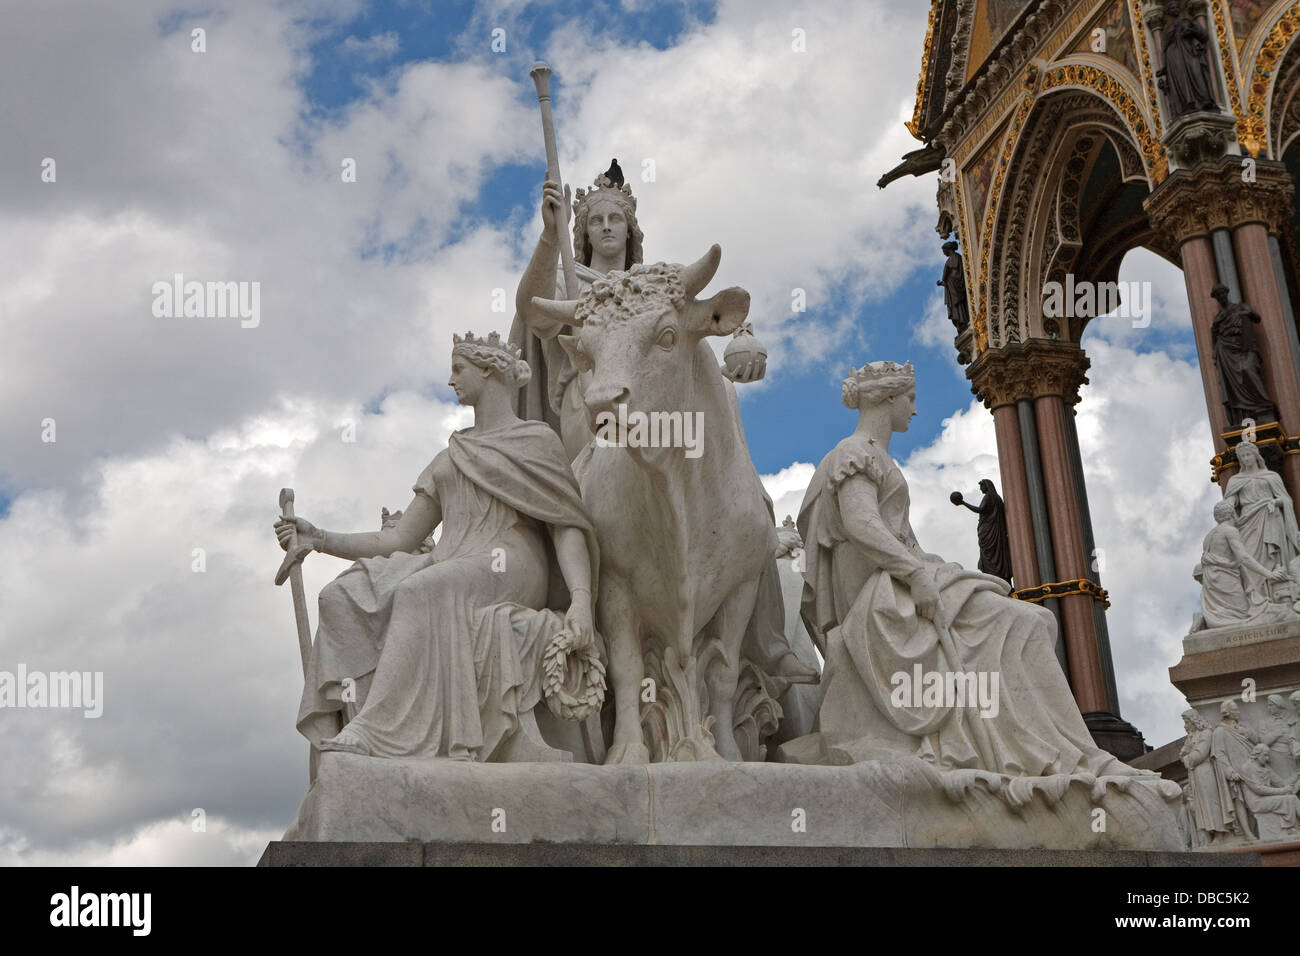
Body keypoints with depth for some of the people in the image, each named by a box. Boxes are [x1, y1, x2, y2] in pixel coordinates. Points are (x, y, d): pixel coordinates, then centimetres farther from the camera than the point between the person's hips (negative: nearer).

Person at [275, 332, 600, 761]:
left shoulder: (535, 440, 11)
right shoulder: (448, 460, 29)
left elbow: (567, 529, 0)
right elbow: (398, 540, 21)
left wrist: (581, 599, -17)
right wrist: (322, 539, 9)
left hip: (508, 567, -6)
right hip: (449, 564, 6)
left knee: (419, 592, -36)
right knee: (344, 595, -21)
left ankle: (377, 730, -40)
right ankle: (352, 715, -32)